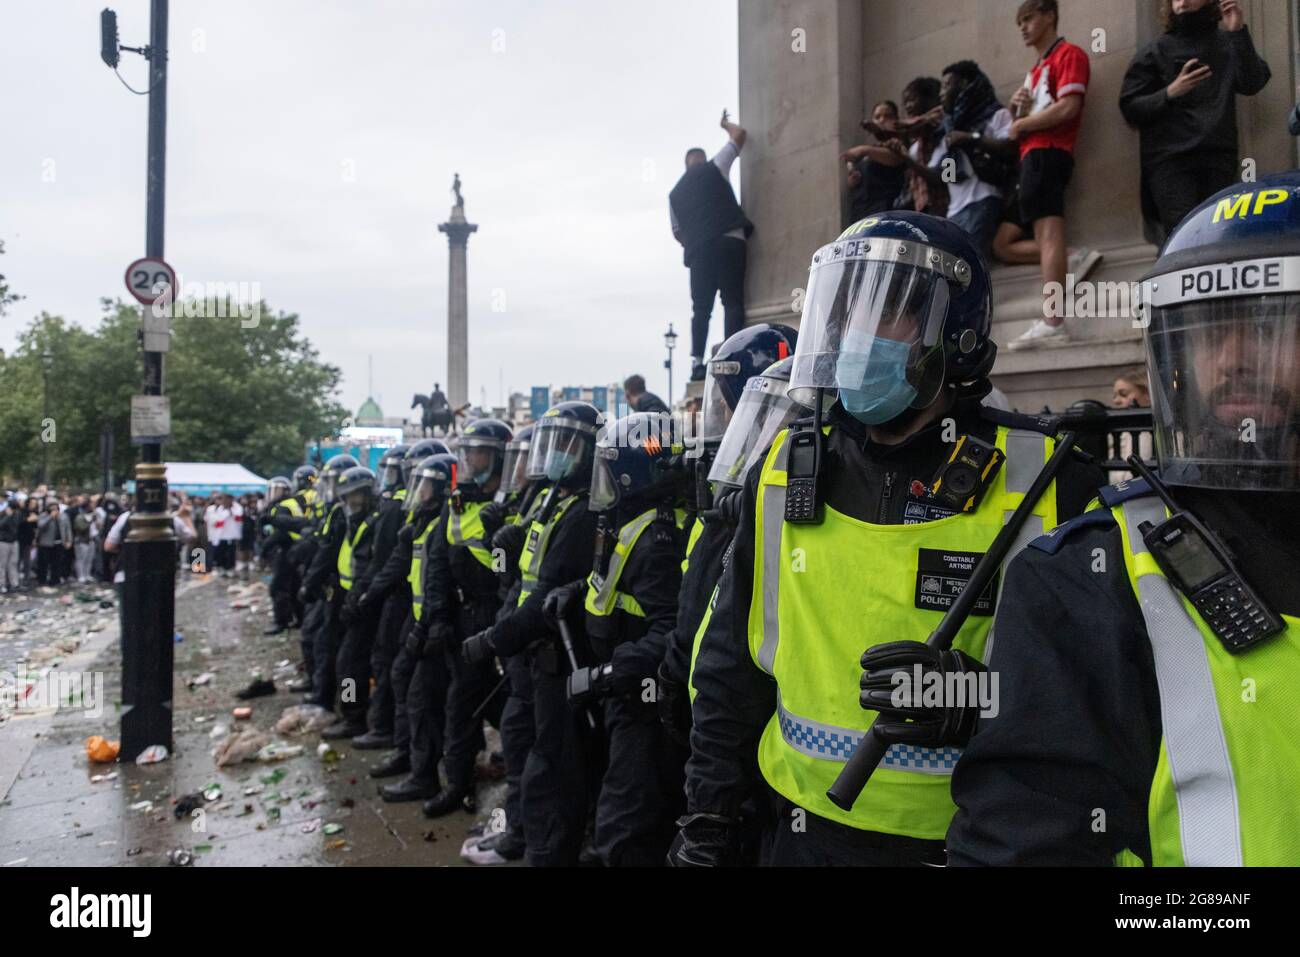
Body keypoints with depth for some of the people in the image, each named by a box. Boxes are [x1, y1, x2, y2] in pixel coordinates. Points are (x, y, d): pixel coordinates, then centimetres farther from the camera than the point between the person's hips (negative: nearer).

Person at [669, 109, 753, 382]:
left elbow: (677, 232, 22)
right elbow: (739, 135, 15)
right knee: (733, 302, -6)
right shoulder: (713, 168, 12)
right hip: (729, 242, -4)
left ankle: (697, 362, -5)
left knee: (701, 307, 5)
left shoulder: (675, 193, 24)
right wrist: (726, 124, 33)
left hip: (698, 250, 4)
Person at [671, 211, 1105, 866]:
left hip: (965, 839, -2)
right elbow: (731, 672, 3)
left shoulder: (1039, 487, -14)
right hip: (802, 835, 3)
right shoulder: (784, 474, -3)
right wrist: (707, 825, 5)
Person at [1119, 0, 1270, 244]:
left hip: (1219, 157, 2)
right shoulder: (1156, 50, 10)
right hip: (1169, 161, -2)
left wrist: (1239, 32, -6)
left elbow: (1252, 84, 0)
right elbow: (1130, 108, 4)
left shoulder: (1226, 43, 15)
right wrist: (1169, 93, -13)